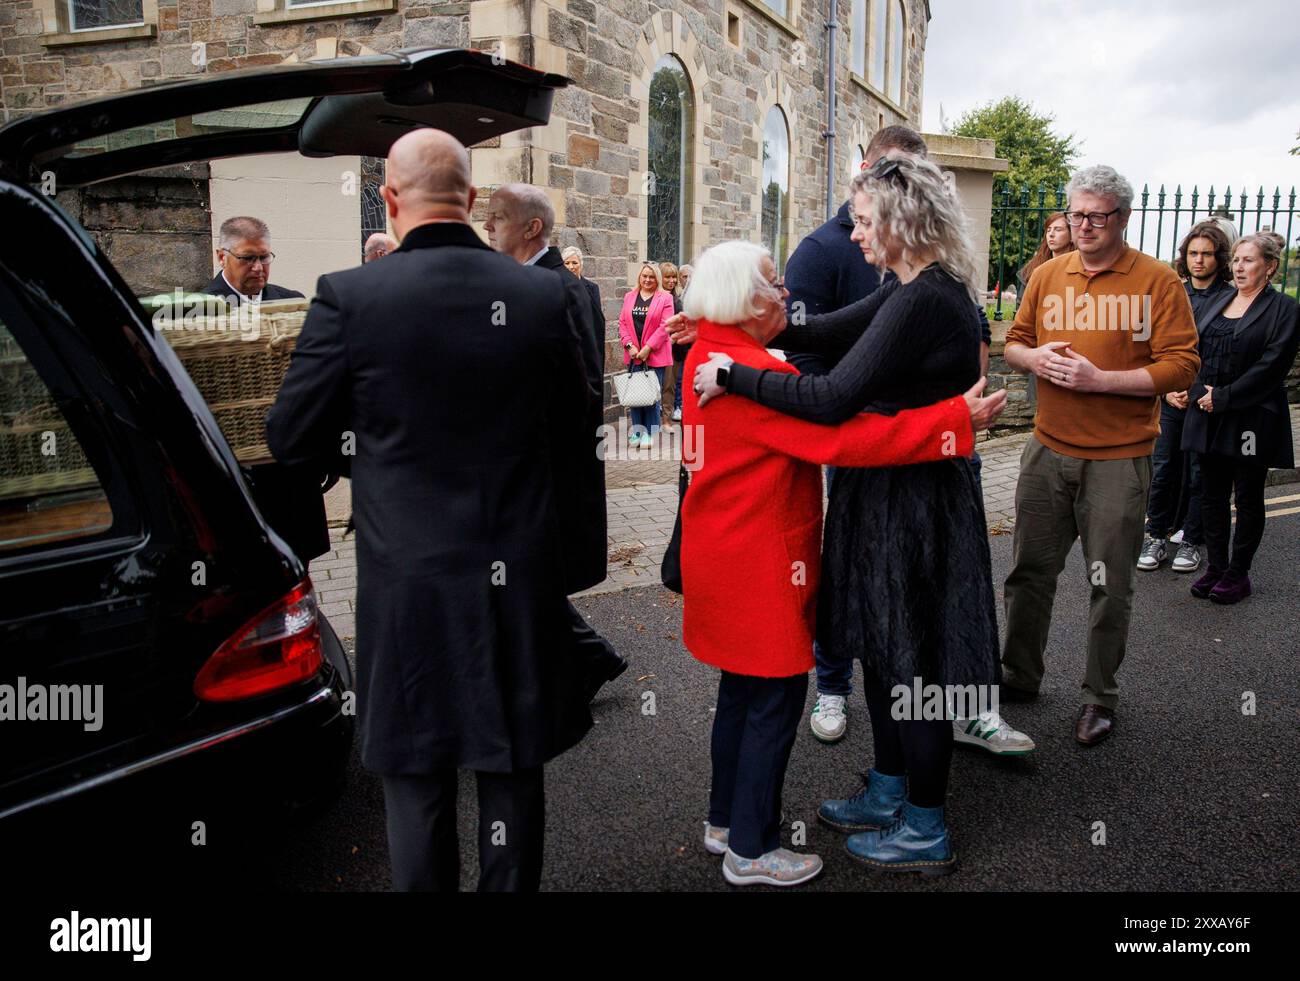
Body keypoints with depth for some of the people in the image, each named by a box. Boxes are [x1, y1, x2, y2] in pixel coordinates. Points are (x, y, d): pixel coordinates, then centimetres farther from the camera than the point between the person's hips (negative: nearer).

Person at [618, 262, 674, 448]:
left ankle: (650, 433, 7)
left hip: (655, 355, -3)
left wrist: (648, 348, -13)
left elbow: (665, 326, -8)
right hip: (633, 354, 3)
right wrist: (629, 345, -7)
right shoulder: (629, 297, 12)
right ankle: (637, 430, 14)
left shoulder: (665, 298, 0)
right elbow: (622, 323, 8)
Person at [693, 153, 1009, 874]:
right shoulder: (921, 288, 8)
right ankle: (889, 794, 38)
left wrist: (733, 374, -23)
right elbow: (824, 333, 12)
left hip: (910, 505, -10)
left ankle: (925, 831, 24)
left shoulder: (922, 301, -23)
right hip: (893, 492, 10)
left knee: (909, 657, 4)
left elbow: (833, 399, -30)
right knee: (883, 646, 20)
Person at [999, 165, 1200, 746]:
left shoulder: (1157, 281, -6)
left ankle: (1100, 697, 23)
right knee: (1030, 571, 12)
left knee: (1110, 585, 6)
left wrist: (1099, 379, -19)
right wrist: (1035, 358, -7)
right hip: (1048, 450, 4)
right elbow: (1015, 343, 16)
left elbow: (1181, 366, -10)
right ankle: (1019, 675, 29)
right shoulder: (1047, 275, 7)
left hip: (1118, 458, -4)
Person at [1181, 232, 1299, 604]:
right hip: (1210, 416, 5)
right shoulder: (1219, 301, 11)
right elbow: (1196, 350, 8)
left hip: (1252, 419, -5)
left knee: (1248, 498, 7)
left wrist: (1224, 397, -16)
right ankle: (1216, 567, 22)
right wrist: (1197, 391, -7)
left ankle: (1238, 573, 17)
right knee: (1212, 494, 10)